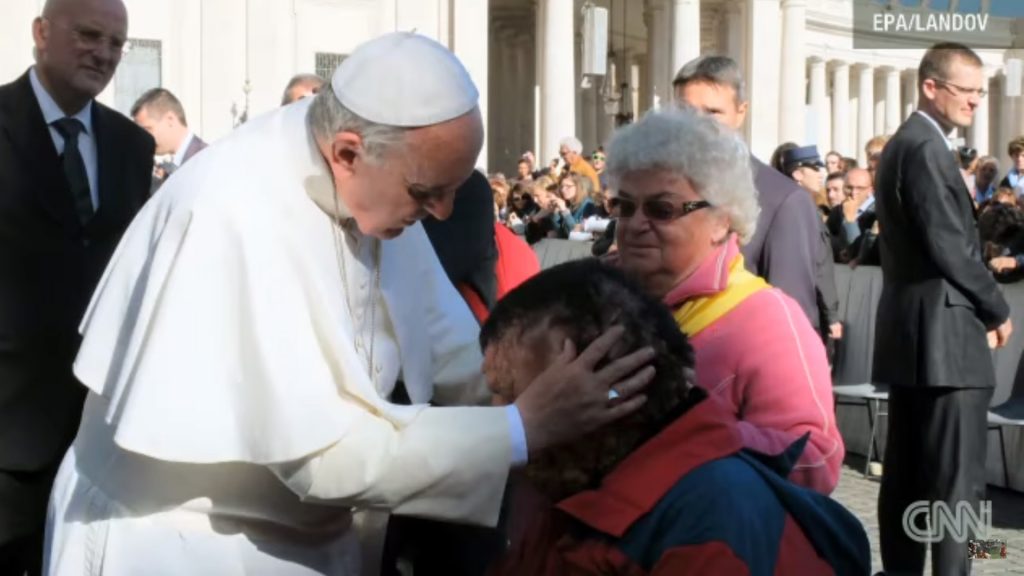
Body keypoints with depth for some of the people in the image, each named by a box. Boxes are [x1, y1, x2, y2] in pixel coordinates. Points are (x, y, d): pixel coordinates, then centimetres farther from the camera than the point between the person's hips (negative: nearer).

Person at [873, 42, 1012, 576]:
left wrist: (981, 308, 13)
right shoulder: (926, 148, -13)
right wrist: (997, 310, -6)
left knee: (906, 473, 12)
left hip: (908, 331, 10)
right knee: (956, 480, -8)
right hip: (942, 334, -10)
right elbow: (950, 247, -19)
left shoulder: (903, 143, 18)